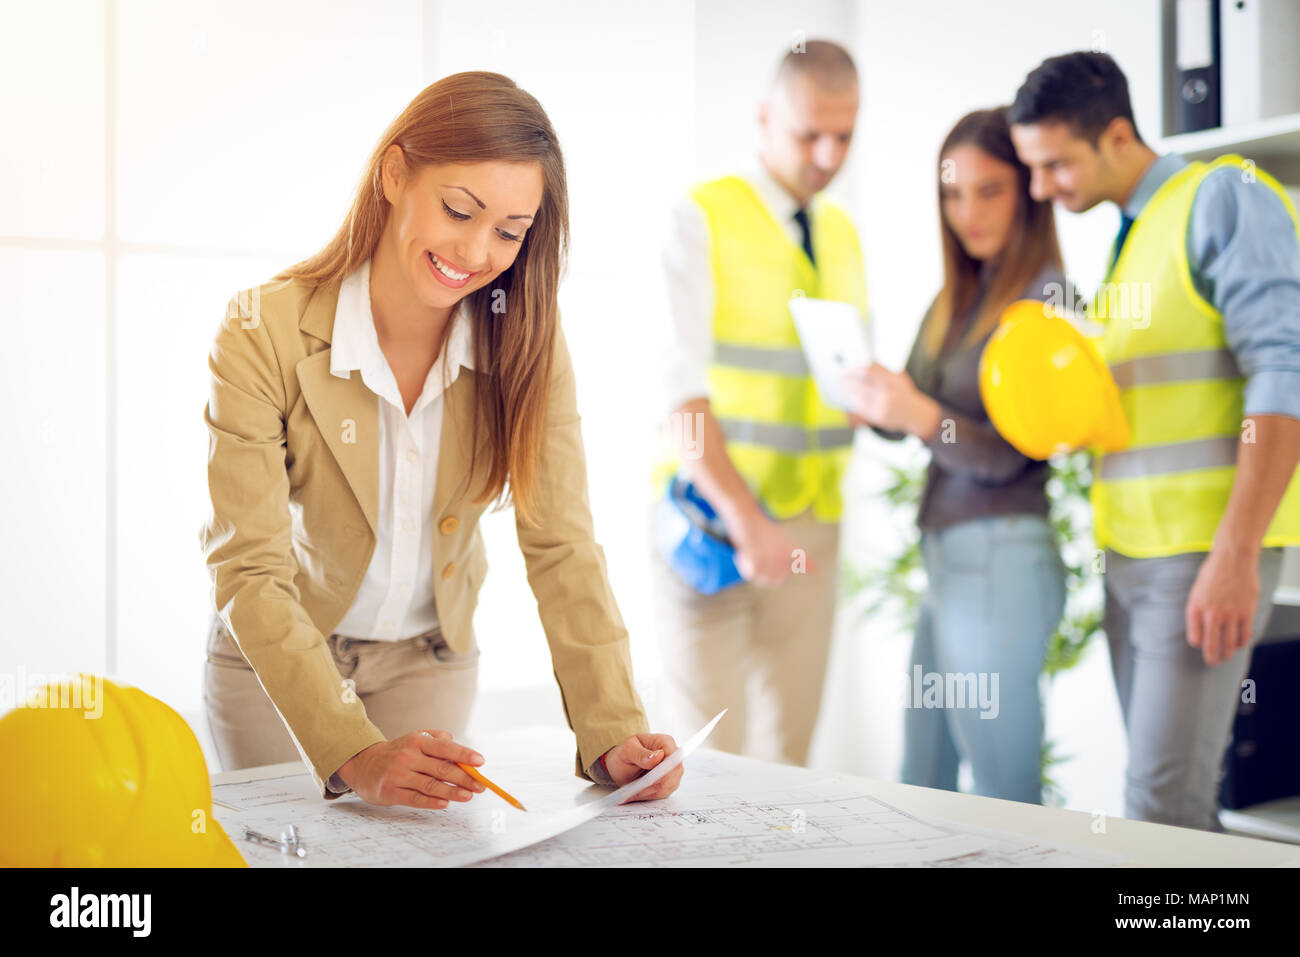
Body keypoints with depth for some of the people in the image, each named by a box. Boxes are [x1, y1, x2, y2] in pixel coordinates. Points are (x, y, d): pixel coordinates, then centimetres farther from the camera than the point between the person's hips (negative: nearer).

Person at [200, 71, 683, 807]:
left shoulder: (526, 340, -16)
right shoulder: (264, 334, -25)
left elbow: (561, 549, -19)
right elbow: (250, 570, -29)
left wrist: (614, 733, -32)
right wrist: (355, 753, -41)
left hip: (432, 660, 2)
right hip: (275, 658, -2)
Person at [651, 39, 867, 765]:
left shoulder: (844, 234, 15)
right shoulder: (703, 218, -4)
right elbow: (681, 387, -14)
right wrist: (745, 519, -25)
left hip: (812, 523, 5)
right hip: (712, 515, -5)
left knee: (788, 750, 8)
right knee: (711, 758, -6)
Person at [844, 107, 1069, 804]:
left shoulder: (1046, 297, -8)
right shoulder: (955, 298, 15)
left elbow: (1005, 455, -12)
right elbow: (909, 412, 17)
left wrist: (918, 414, -28)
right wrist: (873, 407, -4)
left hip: (1000, 563, -8)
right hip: (946, 560, 8)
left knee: (1005, 800, -1)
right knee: (920, 786, 14)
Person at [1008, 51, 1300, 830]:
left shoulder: (1223, 196, -7)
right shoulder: (1123, 238, 18)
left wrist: (1236, 555, -21)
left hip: (1204, 553, -8)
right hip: (1132, 553, 8)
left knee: (1162, 806, -9)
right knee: (1180, 789, 11)